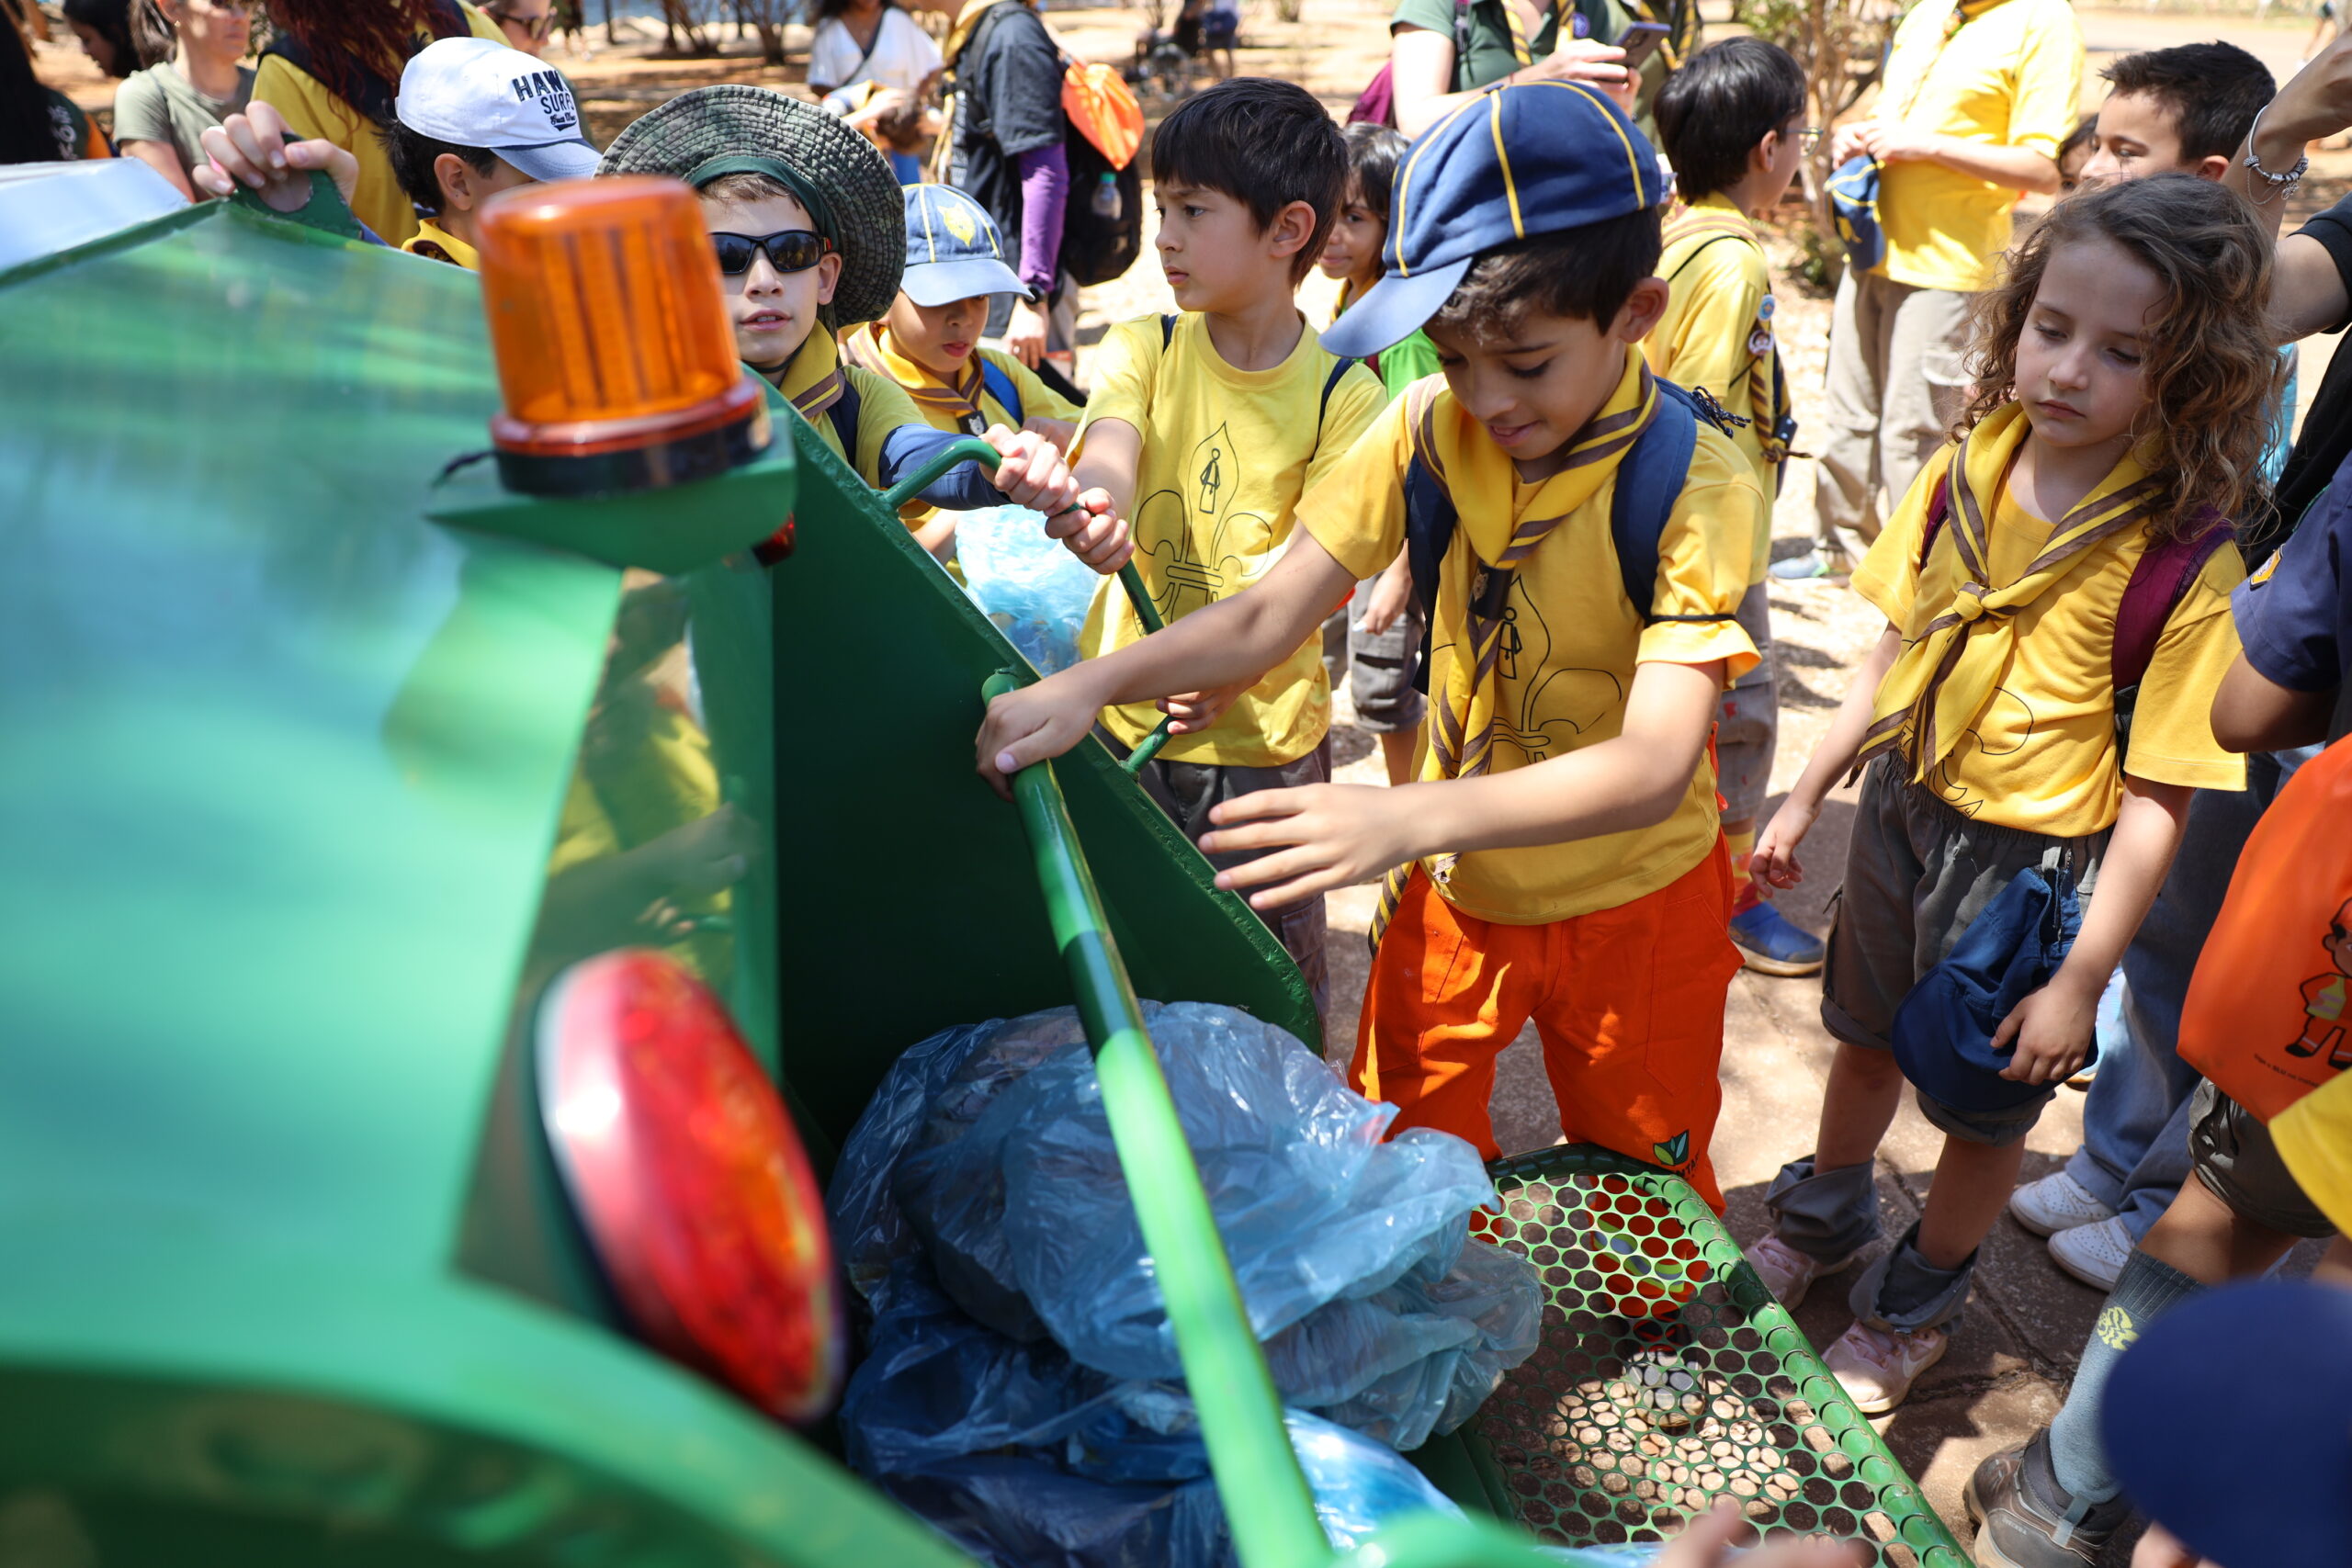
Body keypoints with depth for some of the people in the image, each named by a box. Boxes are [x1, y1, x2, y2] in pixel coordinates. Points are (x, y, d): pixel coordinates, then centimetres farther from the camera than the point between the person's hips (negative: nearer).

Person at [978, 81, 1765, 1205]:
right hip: (1454, 885, 3)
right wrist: (1084, 688, -30)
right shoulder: (1430, 430, -12)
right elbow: (1267, 617, -14)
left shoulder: (1695, 483, -25)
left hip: (1628, 898, -3)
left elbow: (1657, 759, -35)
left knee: (1639, 1199, 20)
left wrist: (1411, 818, -50)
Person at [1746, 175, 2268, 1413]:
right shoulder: (1967, 471, -8)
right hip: (1903, 805, 5)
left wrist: (2080, 982, -17)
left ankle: (1919, 1304, 44)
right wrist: (1805, 797, 7)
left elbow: (2156, 797, -20)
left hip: (2036, 859, -4)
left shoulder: (2186, 561, -22)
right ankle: (1823, 1219, 54)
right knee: (1865, 1036, 25)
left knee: (1986, 1103, 17)